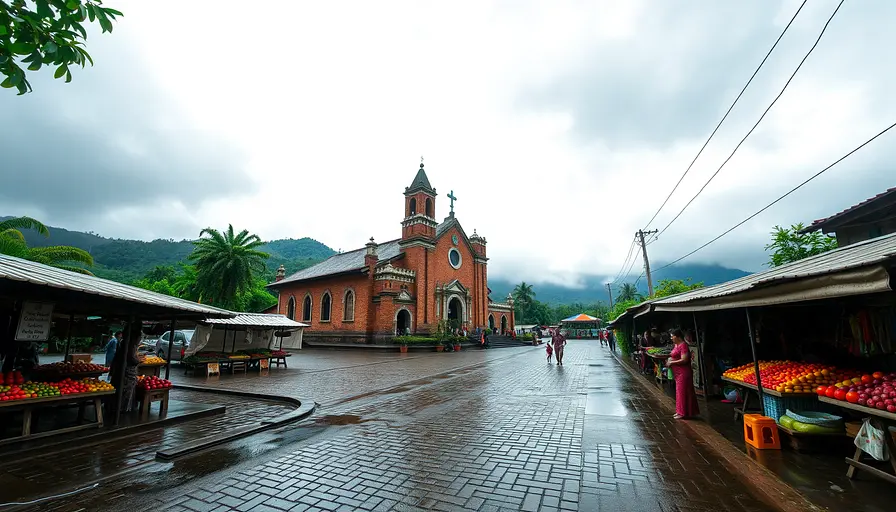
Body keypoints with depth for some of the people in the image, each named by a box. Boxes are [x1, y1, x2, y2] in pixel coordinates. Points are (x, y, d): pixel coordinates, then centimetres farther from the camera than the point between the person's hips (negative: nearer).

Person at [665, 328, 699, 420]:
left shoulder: (683, 345, -18)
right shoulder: (677, 345, 11)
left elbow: (684, 360, -24)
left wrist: (671, 362, -17)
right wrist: (669, 360, 5)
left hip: (683, 373, -10)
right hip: (679, 373, 10)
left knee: (683, 392, -2)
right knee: (680, 391, 15)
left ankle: (683, 413, 7)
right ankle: (680, 412, 24)